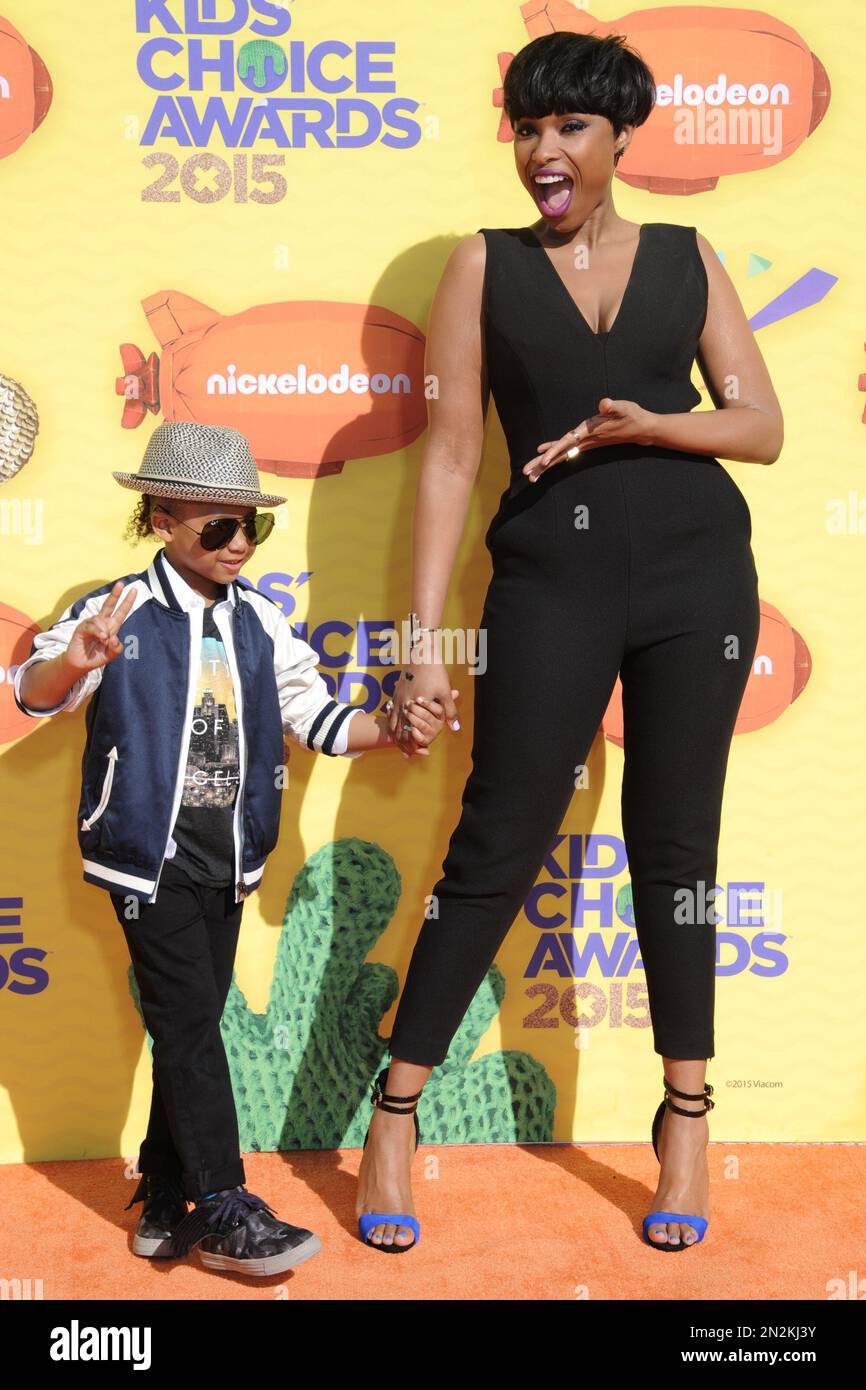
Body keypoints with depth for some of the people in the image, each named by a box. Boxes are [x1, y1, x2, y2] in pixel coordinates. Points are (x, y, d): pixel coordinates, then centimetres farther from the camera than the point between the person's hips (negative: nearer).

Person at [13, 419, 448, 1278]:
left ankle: (165, 1207, 25)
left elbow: (314, 715, 8)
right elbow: (35, 693, -19)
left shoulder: (262, 625, 6)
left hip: (225, 861, 6)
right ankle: (223, 1212, 3)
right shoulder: (118, 614, -10)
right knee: (190, 1027, -6)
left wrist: (390, 732, -9)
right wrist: (73, 661, -42)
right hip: (150, 858, -5)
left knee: (192, 1029, 12)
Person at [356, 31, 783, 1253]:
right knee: (496, 846, -1)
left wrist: (646, 425, -12)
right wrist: (423, 637, -6)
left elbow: (762, 428, 7)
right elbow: (450, 455, 0)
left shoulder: (687, 256, 11)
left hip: (698, 567, 2)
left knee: (675, 843, 8)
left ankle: (686, 1118, 21)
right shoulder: (485, 263, 6)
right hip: (552, 572, -1)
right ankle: (396, 1117, 13)